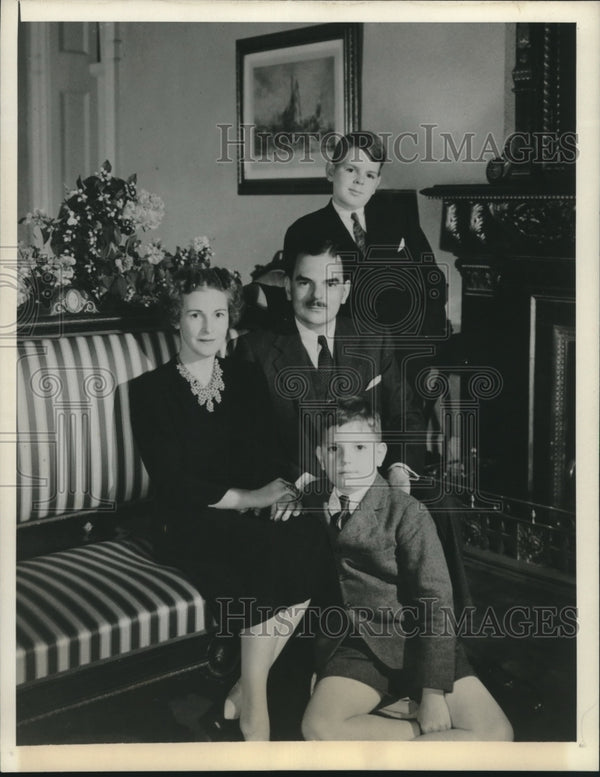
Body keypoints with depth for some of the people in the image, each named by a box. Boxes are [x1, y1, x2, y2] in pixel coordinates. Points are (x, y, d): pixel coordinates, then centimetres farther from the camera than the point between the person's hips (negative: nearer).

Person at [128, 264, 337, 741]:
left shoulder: (247, 381, 14)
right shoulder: (151, 390, 0)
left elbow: (268, 460, 5)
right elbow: (170, 479, -10)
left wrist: (276, 492, -17)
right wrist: (246, 498, -17)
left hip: (252, 517, 5)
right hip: (189, 524, -5)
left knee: (315, 543, -27)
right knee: (278, 554, -31)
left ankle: (246, 693, -14)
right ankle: (254, 703, -16)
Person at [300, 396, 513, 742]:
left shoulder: (407, 512, -4)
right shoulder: (312, 507, 6)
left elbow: (435, 599, -8)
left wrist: (434, 691, -14)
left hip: (415, 639, -1)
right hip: (354, 645, 2)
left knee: (495, 733, -19)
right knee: (319, 728, -29)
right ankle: (425, 733, -8)